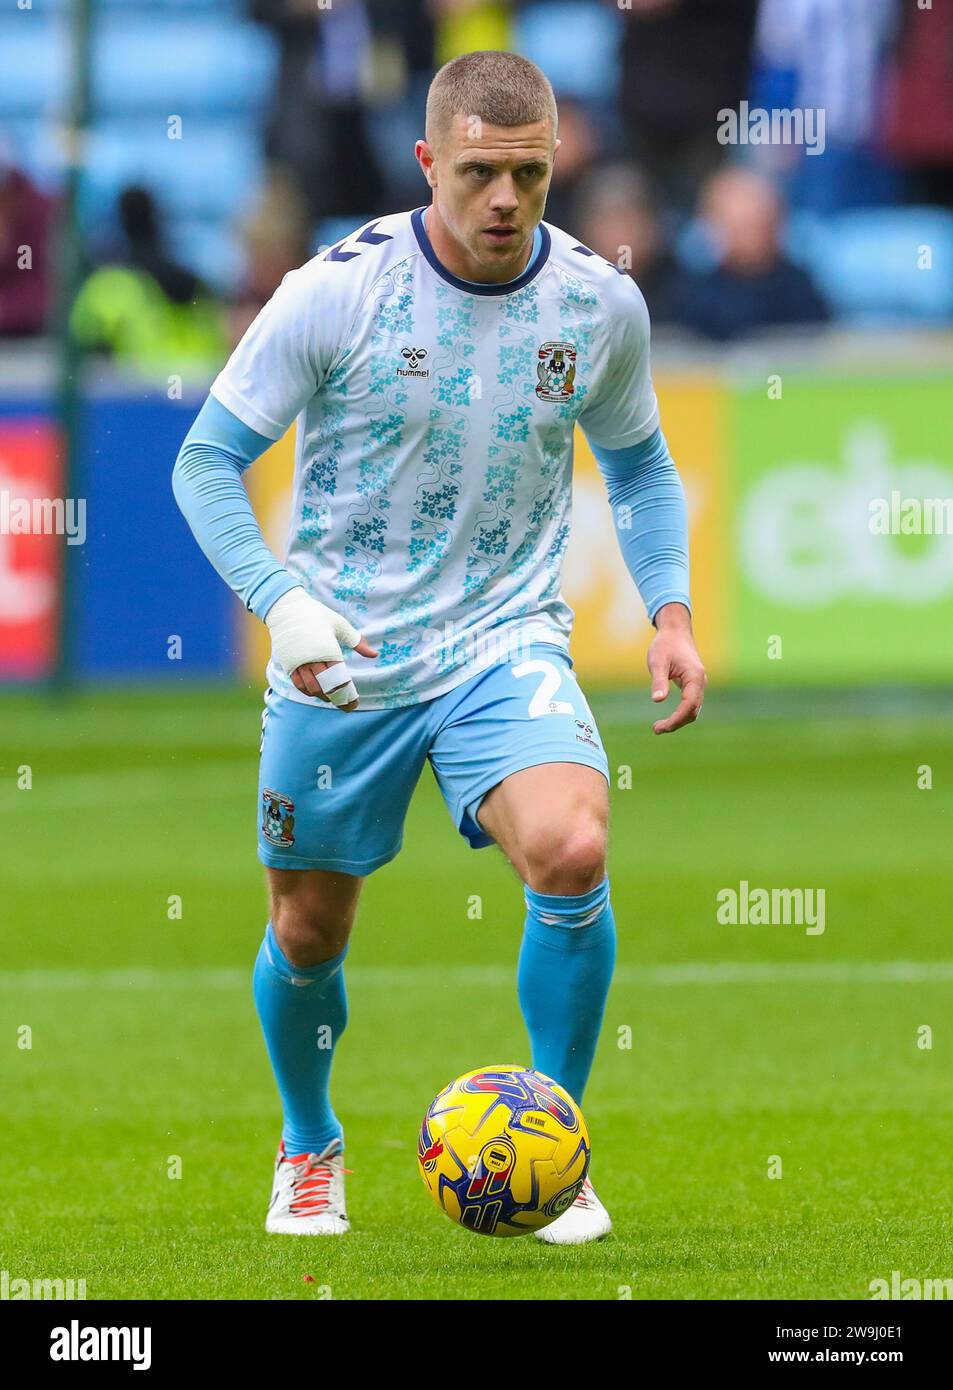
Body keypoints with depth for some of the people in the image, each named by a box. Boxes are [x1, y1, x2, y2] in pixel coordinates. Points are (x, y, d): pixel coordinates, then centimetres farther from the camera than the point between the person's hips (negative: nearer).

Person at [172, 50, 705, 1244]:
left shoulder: (600, 303, -4)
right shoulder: (337, 292, -14)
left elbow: (638, 465, 15)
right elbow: (207, 461, -8)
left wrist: (669, 607, 0)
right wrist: (282, 601, -22)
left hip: (506, 644, 1)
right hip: (340, 656, -1)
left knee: (571, 850, -26)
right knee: (308, 932, 10)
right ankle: (310, 1149, 41)